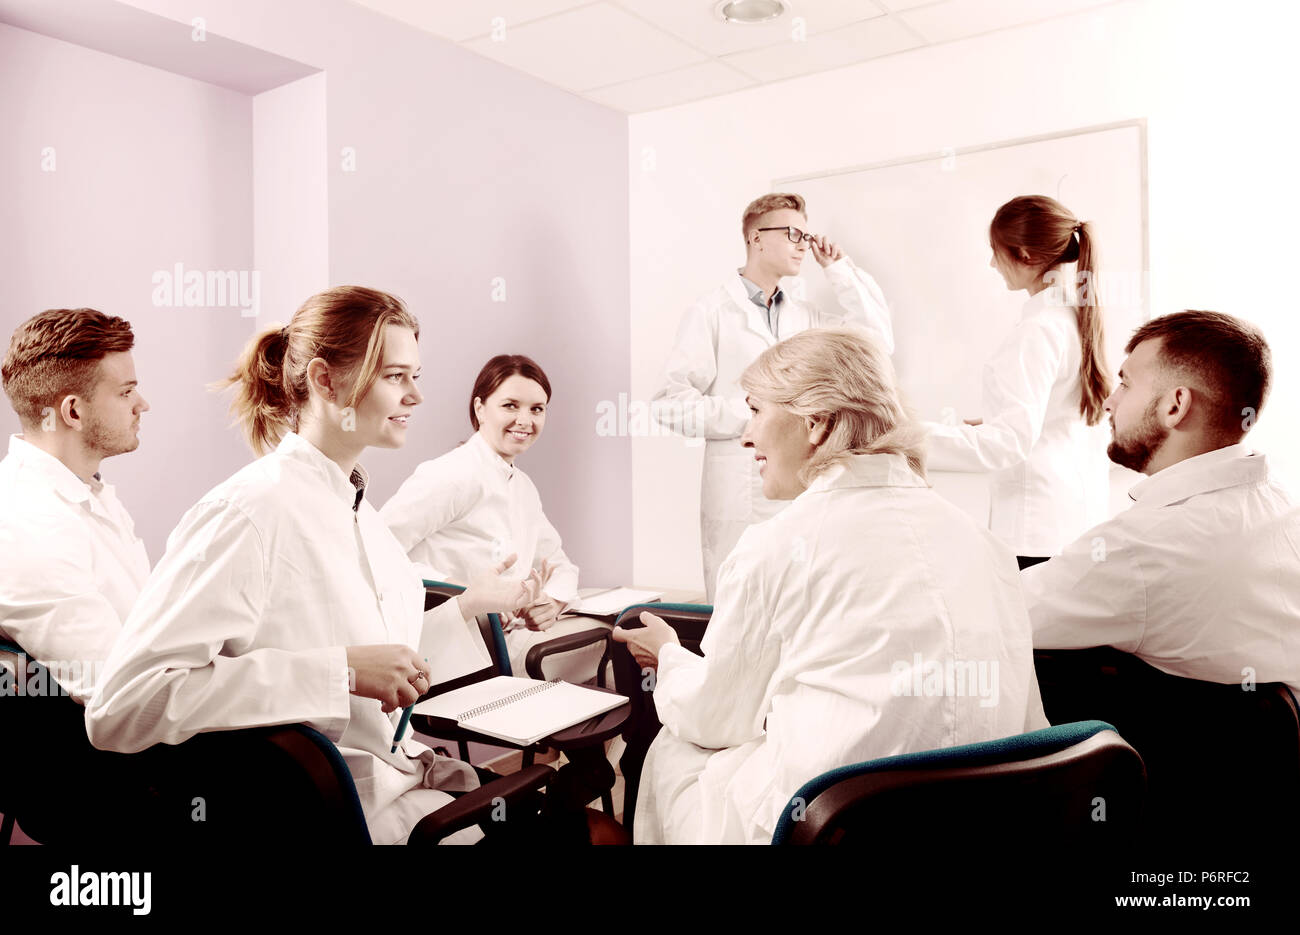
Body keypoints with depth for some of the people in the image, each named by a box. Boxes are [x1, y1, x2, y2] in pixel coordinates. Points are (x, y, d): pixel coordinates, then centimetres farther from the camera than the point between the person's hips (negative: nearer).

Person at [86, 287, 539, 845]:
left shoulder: (351, 501, 11)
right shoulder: (249, 510, -17)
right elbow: (120, 707, -25)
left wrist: (469, 606, 14)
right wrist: (340, 670, -28)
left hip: (404, 772, 8)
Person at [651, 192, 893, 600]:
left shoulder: (805, 317, 14)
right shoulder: (712, 313, -3)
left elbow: (878, 339, 7)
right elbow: (670, 403, -8)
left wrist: (839, 269, 7)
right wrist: (750, 414, -13)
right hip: (740, 500, -5)